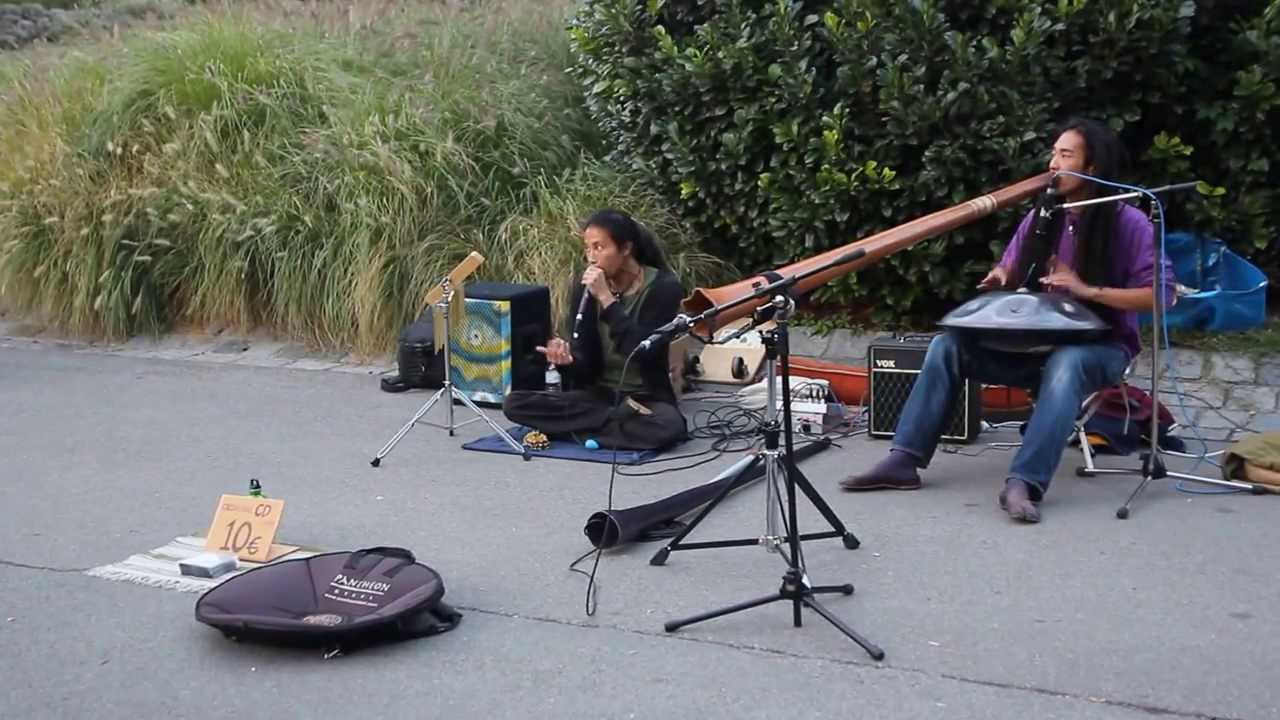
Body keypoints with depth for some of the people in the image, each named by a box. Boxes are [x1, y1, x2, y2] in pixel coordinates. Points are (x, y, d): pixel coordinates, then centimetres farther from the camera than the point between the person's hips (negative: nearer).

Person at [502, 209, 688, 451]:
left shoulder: (664, 287, -10)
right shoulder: (586, 289, 1)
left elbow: (643, 353, -22)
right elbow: (585, 366, -3)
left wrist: (606, 299, -23)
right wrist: (567, 361, -27)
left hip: (645, 398, -4)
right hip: (596, 395, 4)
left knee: (668, 426, -38)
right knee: (515, 404, -17)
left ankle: (579, 426, -16)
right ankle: (626, 422, -15)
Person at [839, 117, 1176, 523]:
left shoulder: (1129, 223, -9)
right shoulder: (1041, 216, 7)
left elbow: (1161, 293, -15)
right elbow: (1011, 273, 14)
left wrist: (1088, 290, -23)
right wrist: (1001, 277, -11)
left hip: (1102, 346, -5)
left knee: (1066, 363, -41)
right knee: (948, 345, -13)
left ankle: (1023, 484, -45)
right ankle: (904, 460, -18)